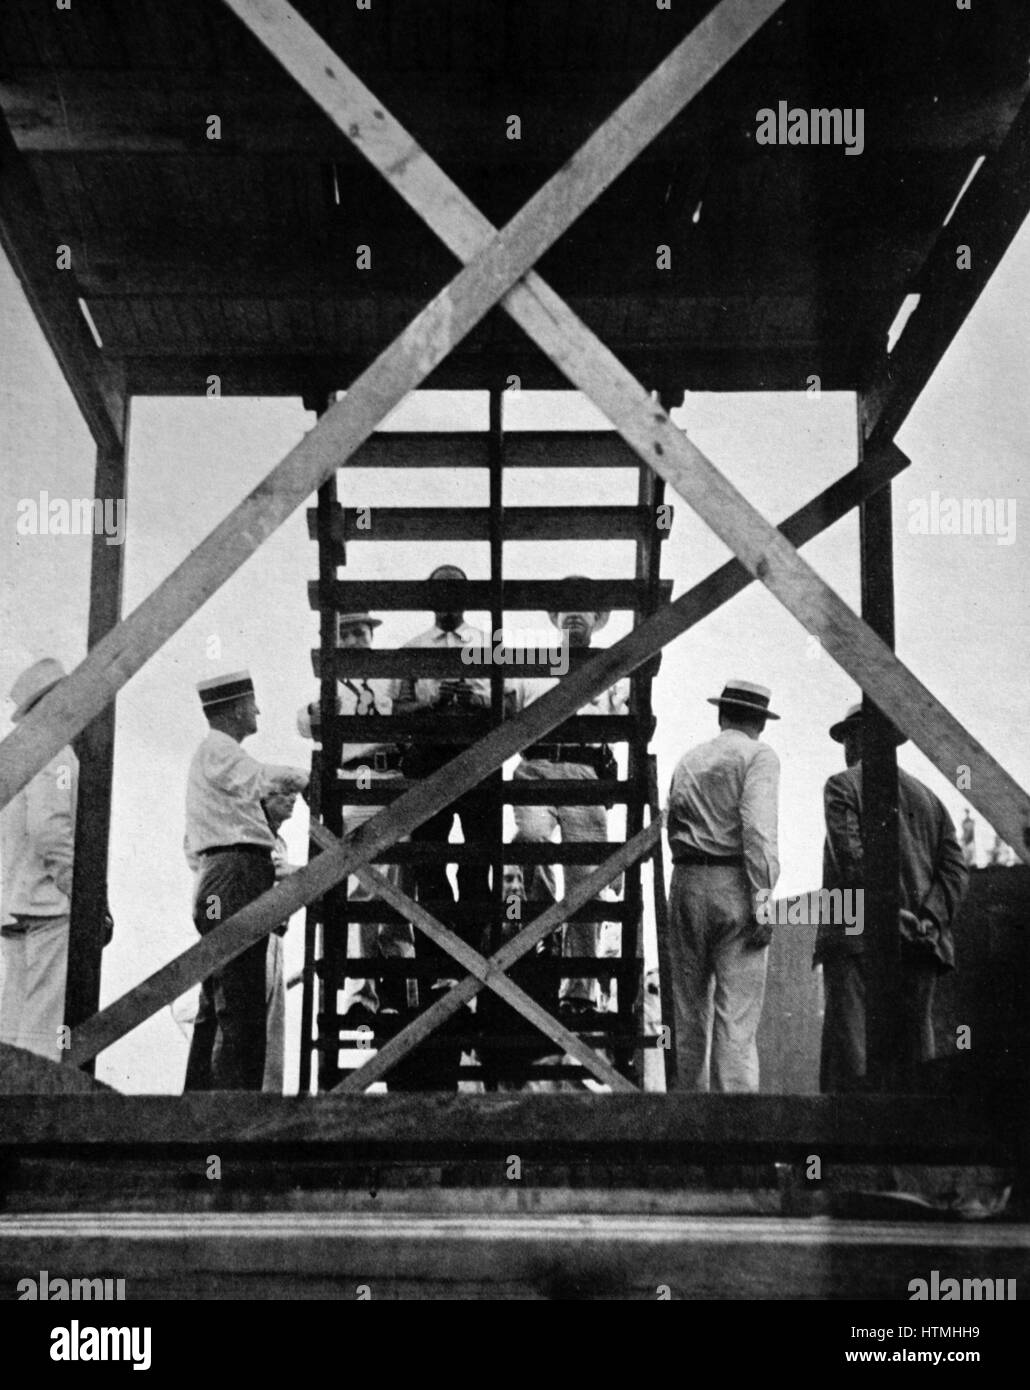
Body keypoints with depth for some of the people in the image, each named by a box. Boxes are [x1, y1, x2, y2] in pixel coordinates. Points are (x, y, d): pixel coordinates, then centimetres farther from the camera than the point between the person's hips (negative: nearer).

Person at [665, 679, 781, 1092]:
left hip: (686, 883, 5)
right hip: (735, 887, -5)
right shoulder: (758, 756, -1)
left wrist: (690, 871, 16)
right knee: (737, 1015, -6)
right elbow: (758, 830, -13)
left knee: (688, 1012, 11)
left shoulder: (688, 760, 17)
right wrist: (764, 900, -14)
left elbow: (673, 829, 14)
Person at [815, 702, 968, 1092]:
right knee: (915, 1050, 6)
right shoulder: (928, 797, 20)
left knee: (848, 1053, -8)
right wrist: (929, 917, -1)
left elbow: (851, 856, -12)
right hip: (921, 944, 5)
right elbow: (955, 867, 9)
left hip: (858, 939, -5)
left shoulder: (843, 786, 4)